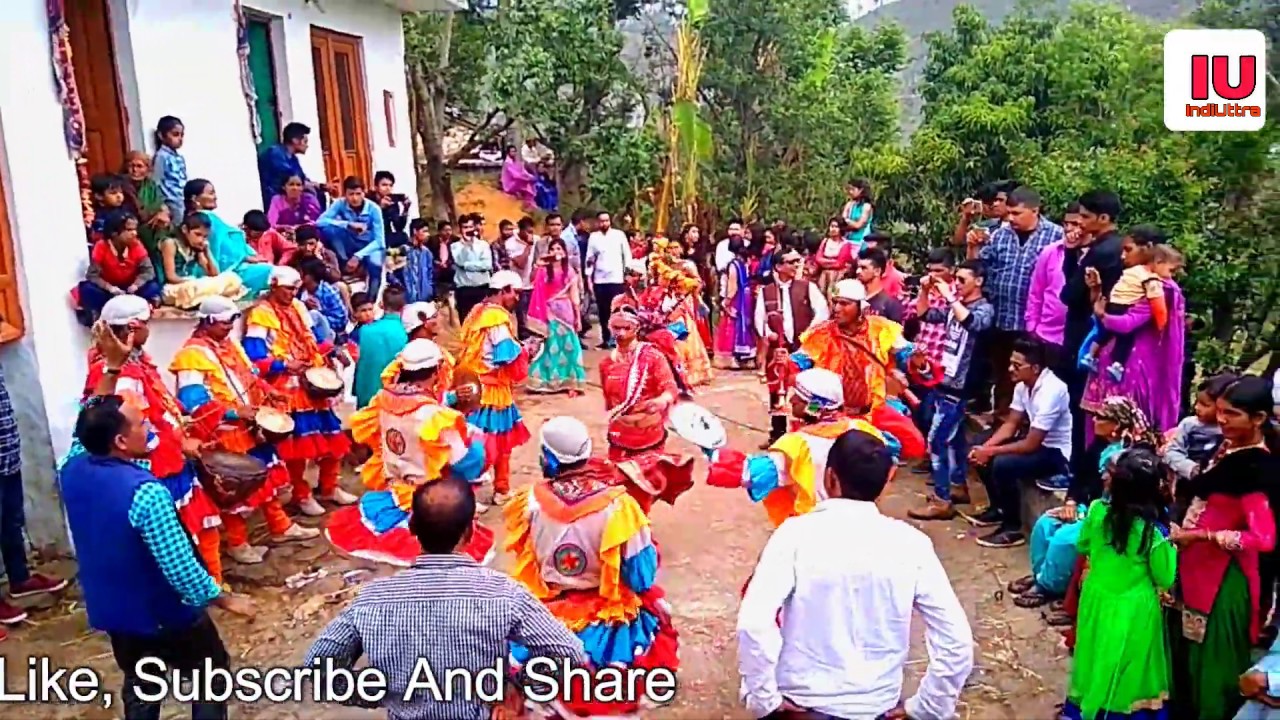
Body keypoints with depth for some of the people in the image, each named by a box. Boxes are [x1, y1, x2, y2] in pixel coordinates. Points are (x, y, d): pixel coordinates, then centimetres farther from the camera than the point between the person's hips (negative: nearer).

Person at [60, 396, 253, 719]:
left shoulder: (71, 470, -11)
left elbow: (89, 433, 13)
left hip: (109, 610, 7)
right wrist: (226, 600, -16)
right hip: (164, 614, -7)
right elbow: (180, 566, -30)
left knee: (139, 686, 26)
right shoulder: (144, 492, -32)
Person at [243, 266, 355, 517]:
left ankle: (329, 487, 26)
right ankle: (301, 495, 12)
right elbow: (254, 359, -15)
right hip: (286, 388, -7)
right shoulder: (261, 314, -8)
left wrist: (328, 350, 3)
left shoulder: (299, 308, 15)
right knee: (298, 441, -4)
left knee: (331, 436, 11)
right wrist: (285, 365, -26)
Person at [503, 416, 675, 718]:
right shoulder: (617, 507, -21)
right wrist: (649, 546, 4)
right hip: (608, 621, -2)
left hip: (547, 618, 2)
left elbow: (526, 566, 1)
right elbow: (642, 579, -14)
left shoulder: (531, 504, -14)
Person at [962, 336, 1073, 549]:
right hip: (1036, 440, 9)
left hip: (1057, 452, -9)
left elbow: (1030, 445, -28)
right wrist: (985, 447, -10)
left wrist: (991, 451, -19)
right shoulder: (1023, 385, -3)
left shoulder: (1051, 391, -29)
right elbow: (1010, 424, 6)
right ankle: (997, 509, 20)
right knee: (980, 453, 5)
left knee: (1003, 464, -29)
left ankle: (1013, 529, -12)